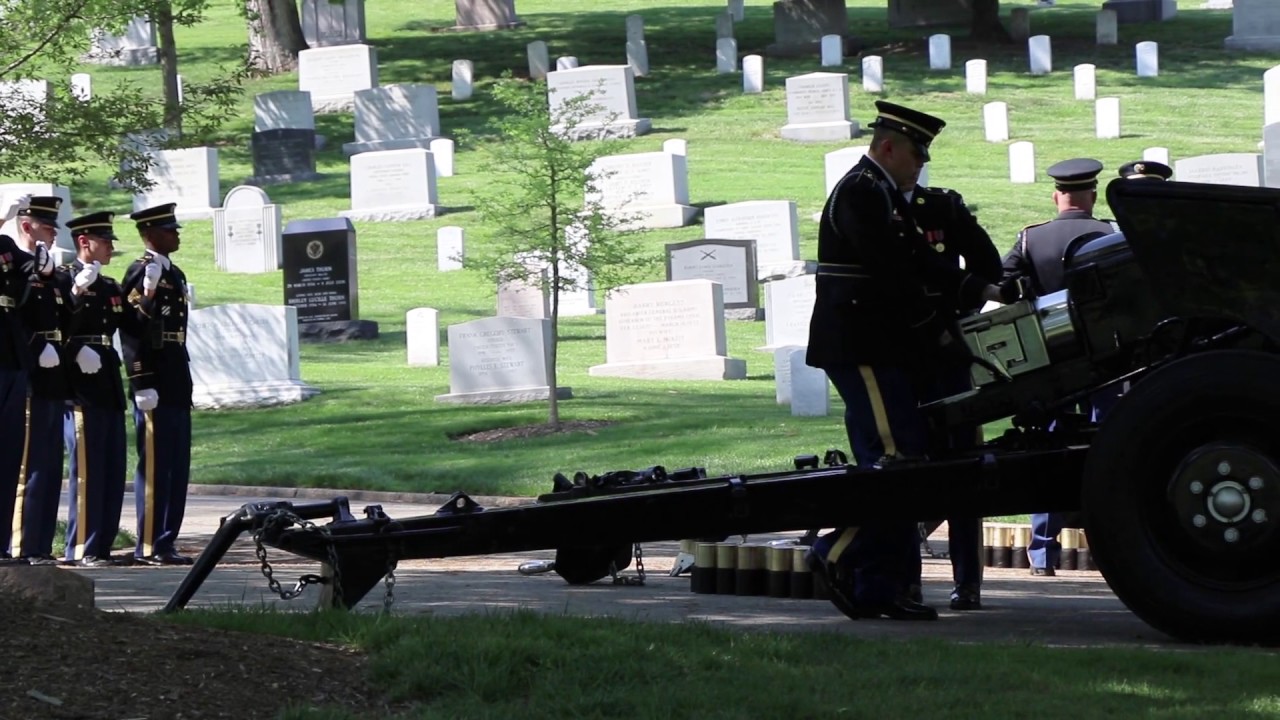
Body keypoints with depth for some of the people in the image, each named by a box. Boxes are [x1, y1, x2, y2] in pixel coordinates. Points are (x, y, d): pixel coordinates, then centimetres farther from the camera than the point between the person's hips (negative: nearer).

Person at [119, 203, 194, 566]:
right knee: (154, 465, -5)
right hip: (155, 387, -9)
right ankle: (149, 546, -2)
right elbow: (132, 332, -16)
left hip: (177, 386, 9)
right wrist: (142, 385, -21)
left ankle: (166, 541, 14)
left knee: (178, 467, 9)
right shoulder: (141, 273, -10)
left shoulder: (174, 274, 17)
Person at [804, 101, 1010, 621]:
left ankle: (879, 587, 7)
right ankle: (837, 555, -10)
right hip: (861, 349, -11)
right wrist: (937, 330, -10)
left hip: (880, 352, 11)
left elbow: (918, 260, 17)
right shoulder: (861, 192, -12)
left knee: (895, 464, 7)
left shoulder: (882, 194, 21)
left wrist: (980, 291, 5)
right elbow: (892, 272, -17)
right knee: (898, 458, -15)